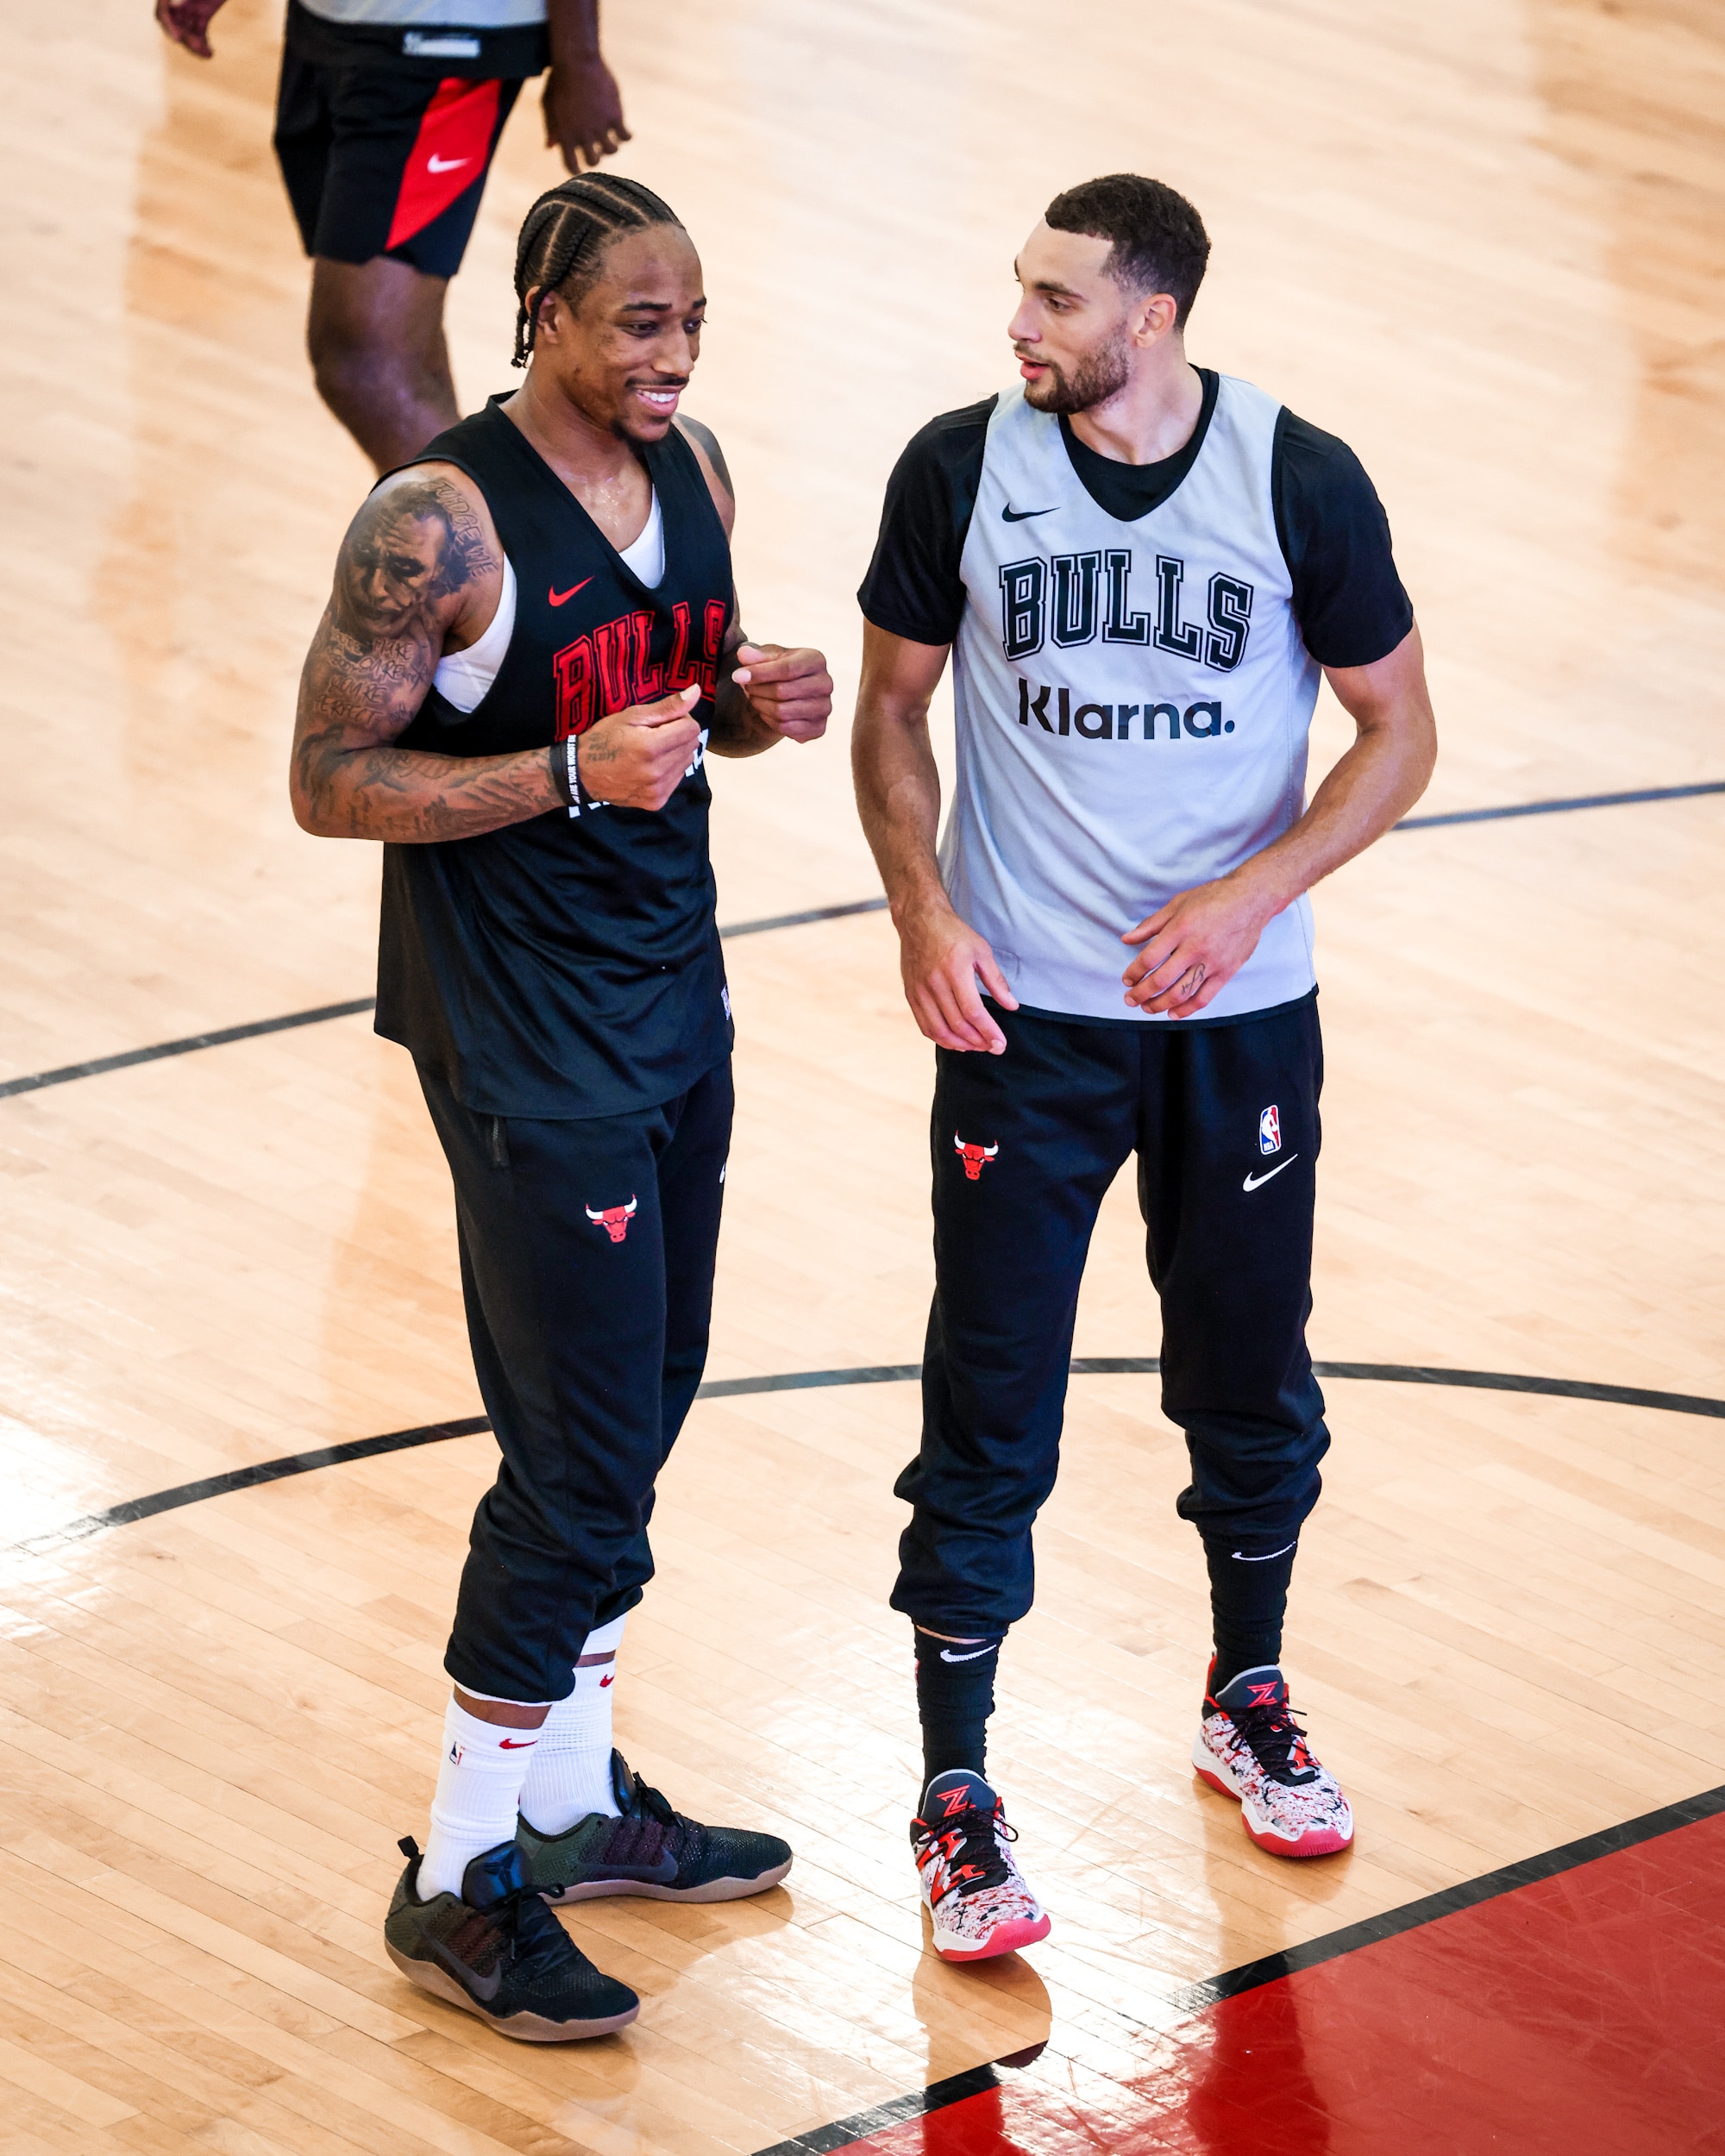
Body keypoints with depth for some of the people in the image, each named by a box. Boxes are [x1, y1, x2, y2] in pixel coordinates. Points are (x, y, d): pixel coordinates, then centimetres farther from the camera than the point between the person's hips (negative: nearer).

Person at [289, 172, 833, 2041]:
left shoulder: (693, 469, 4)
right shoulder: (438, 526, -20)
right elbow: (328, 784, -17)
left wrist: (760, 710, -6)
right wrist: (574, 775, -26)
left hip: (673, 1003, 8)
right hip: (522, 1037, -8)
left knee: (633, 1422, 17)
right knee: (583, 1474, -6)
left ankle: (572, 1801, 33)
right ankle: (461, 1882, 7)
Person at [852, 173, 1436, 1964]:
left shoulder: (1301, 483, -10)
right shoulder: (961, 469, -8)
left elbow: (1397, 731, -2)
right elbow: (894, 706, 4)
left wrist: (1249, 895, -15)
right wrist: (922, 910, -11)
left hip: (1238, 1016, 1)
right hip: (1023, 1014, -1)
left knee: (1252, 1382, 16)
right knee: (990, 1412, 0)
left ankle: (1249, 1701, 39)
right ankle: (955, 1798, 10)